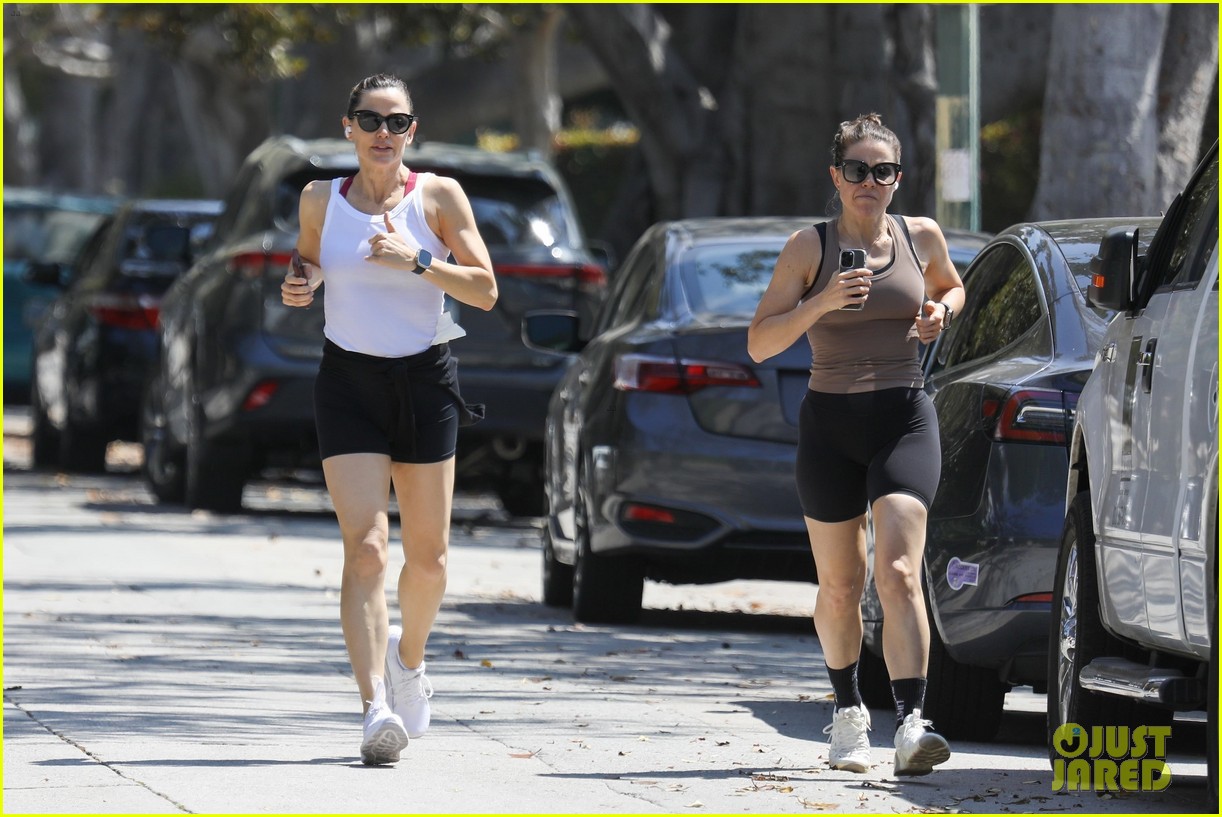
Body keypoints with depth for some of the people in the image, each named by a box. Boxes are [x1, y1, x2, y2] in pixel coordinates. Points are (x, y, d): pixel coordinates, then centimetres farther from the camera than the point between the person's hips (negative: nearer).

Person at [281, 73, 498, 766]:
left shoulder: (439, 196, -2)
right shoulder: (320, 200, 3)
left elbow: (485, 291, -5)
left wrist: (418, 262, -20)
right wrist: (301, 284, -2)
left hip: (425, 380, 1)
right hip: (348, 382, -1)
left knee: (428, 554, 9)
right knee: (365, 547, -16)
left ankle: (409, 657, 41)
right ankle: (376, 707, -25)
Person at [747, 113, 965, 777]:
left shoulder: (921, 237, 6)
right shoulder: (810, 248, -2)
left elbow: (951, 286, 28)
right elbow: (759, 343, -6)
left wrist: (942, 311, 4)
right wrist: (821, 303, -22)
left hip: (905, 422, 0)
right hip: (830, 424, 0)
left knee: (898, 572, -17)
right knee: (840, 586, 9)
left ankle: (910, 723, -27)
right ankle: (847, 709, 33)